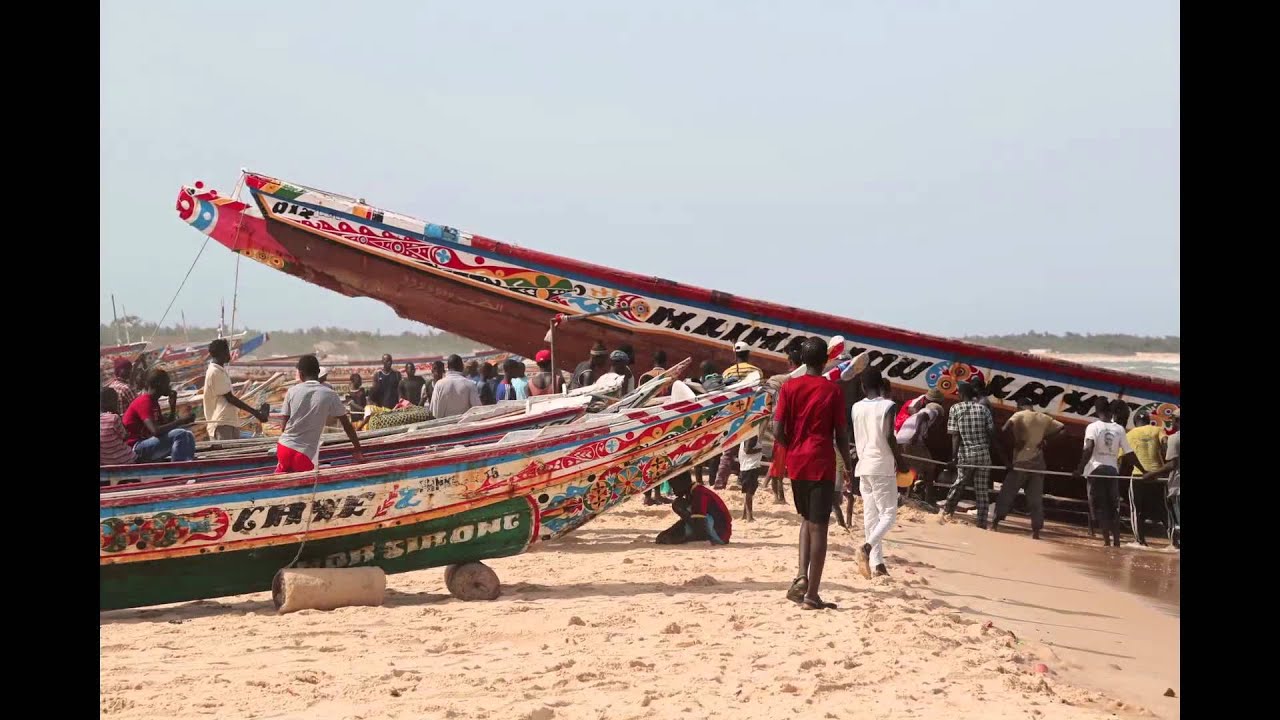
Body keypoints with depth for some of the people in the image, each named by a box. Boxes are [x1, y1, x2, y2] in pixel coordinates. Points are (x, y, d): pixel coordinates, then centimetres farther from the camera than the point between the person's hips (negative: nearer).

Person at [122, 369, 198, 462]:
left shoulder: (154, 402, 15)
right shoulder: (144, 402, -16)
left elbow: (166, 427, 15)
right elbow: (155, 431, -29)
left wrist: (173, 406, 7)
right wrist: (181, 421, -24)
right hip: (136, 448, -10)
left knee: (188, 436, 7)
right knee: (179, 434, -25)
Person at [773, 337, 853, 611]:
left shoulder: (789, 387, 1)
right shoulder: (832, 390, -4)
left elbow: (777, 431, -4)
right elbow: (841, 435, -3)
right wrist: (849, 463, 11)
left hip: (796, 463, 3)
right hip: (822, 464, -3)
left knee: (806, 519, 21)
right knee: (818, 527, 0)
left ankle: (802, 575, 3)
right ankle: (812, 594, 0)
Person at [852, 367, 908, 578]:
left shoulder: (856, 407, 6)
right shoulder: (887, 406, -9)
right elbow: (890, 437, -13)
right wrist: (901, 461, -2)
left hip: (863, 466, 6)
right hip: (882, 466, -5)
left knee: (870, 516, 7)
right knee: (888, 514, -1)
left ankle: (878, 564, 4)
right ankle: (867, 547, -24)